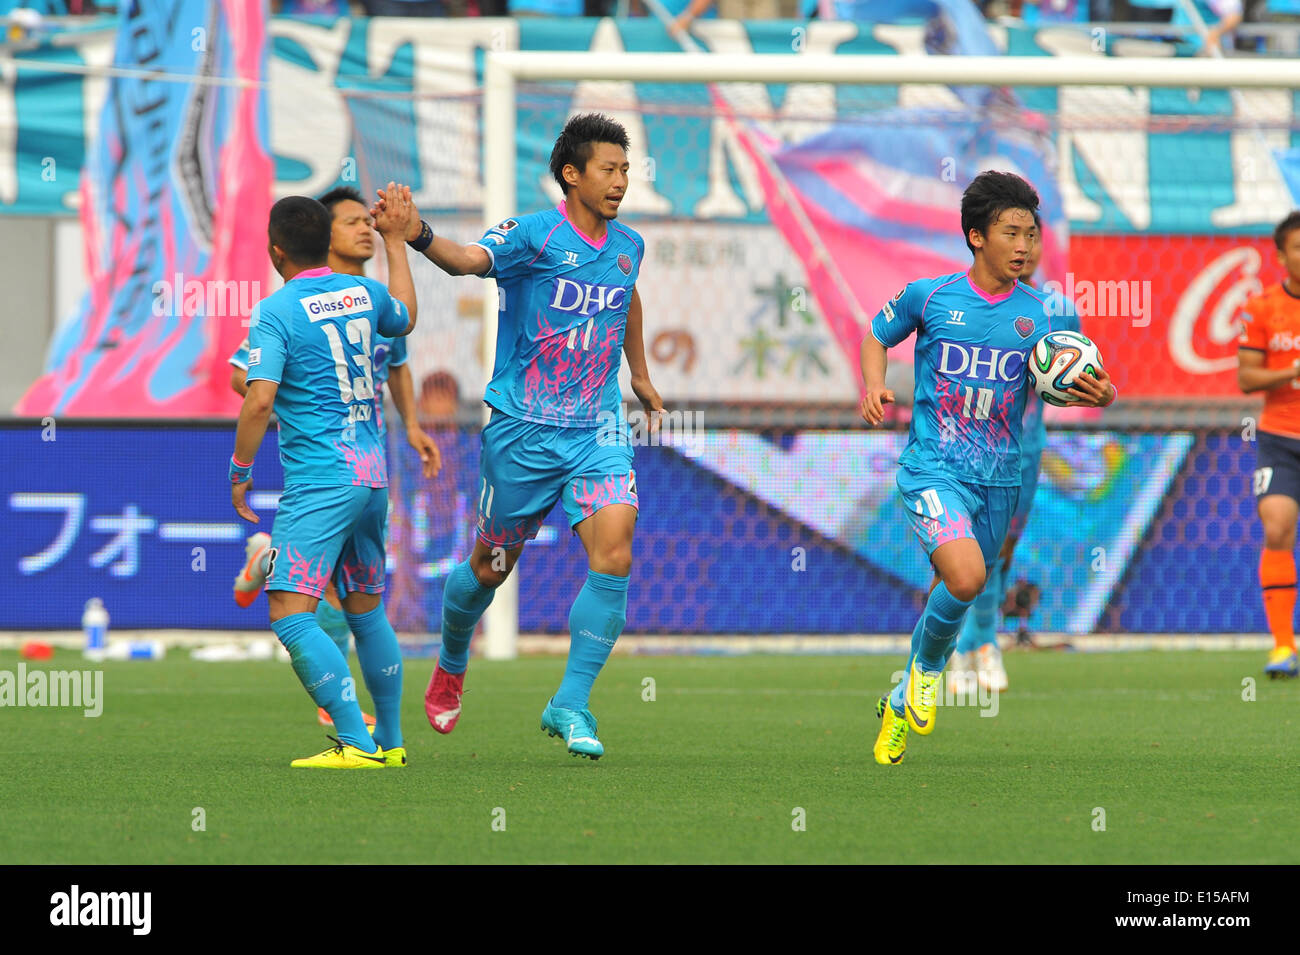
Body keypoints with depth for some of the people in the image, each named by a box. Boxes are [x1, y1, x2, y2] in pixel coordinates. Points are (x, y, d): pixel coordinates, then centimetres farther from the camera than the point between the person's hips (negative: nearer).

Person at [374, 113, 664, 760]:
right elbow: (470, 260, -32)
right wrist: (419, 236, -52)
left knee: (614, 554, -17)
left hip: (598, 428, 4)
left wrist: (640, 376, 40)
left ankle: (570, 705, -9)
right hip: (523, 431, -4)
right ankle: (451, 666, 41)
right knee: (491, 566, 10)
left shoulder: (628, 246, 7)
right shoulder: (532, 234, -12)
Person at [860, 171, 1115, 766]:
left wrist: (1097, 396, -16)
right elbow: (877, 336, 14)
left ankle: (902, 703, 36)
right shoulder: (929, 296, -3)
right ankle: (928, 666, 4)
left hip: (999, 478, 4)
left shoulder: (1040, 315, 1)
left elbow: (1058, 388, 7)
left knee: (957, 591, 12)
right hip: (933, 467, -4)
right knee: (966, 576, -26)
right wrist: (874, 384, -5)